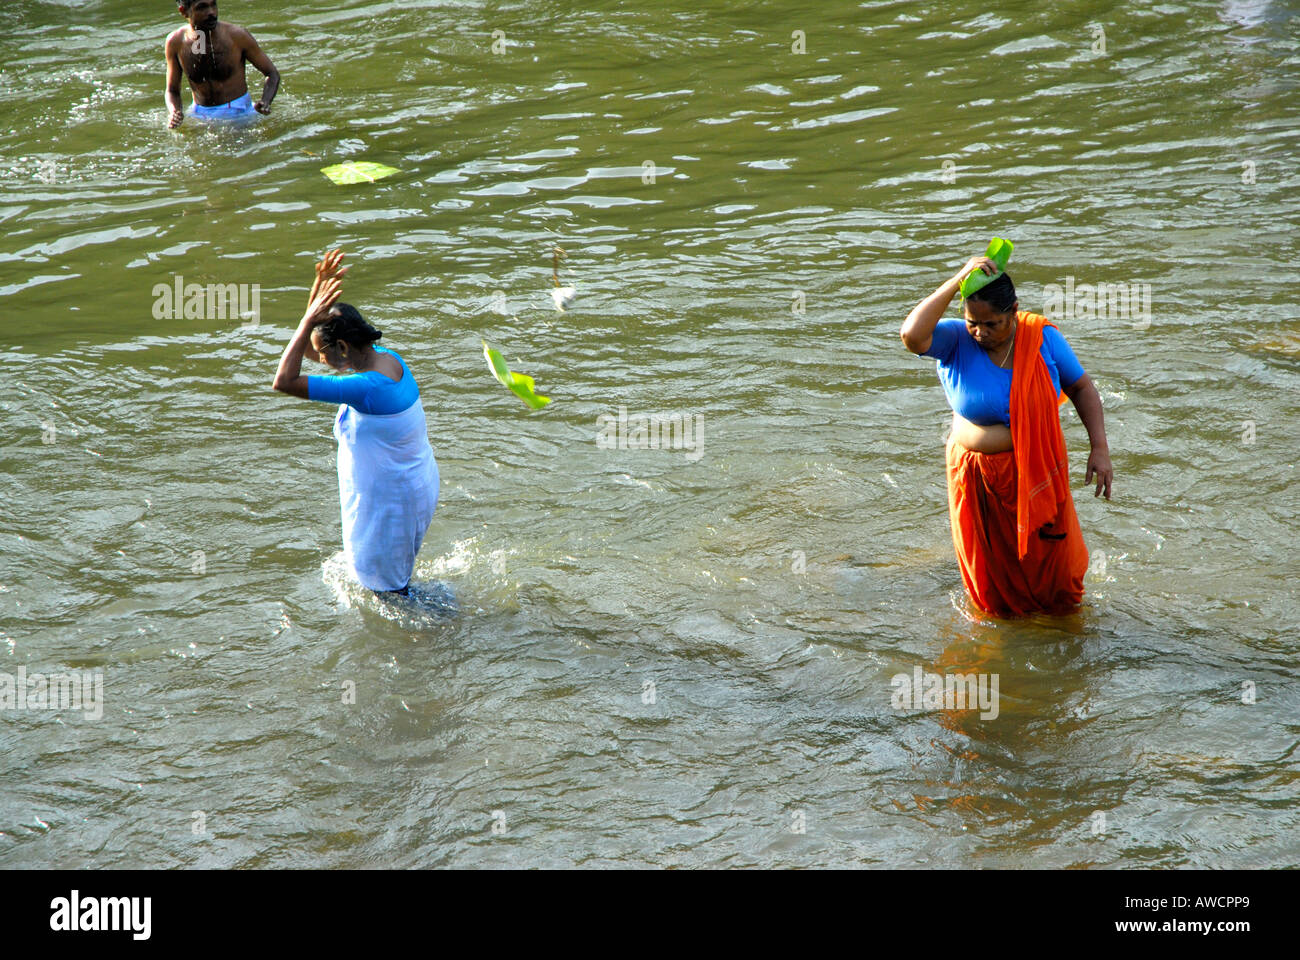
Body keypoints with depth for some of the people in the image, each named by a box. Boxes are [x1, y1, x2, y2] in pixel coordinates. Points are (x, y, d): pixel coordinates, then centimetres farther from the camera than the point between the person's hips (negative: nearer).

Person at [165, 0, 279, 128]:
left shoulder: (237, 35, -10)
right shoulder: (176, 42, -3)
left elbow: (272, 73, 0)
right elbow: (172, 90, 8)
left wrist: (265, 104, -21)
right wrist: (173, 113, -16)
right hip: (201, 116, 4)